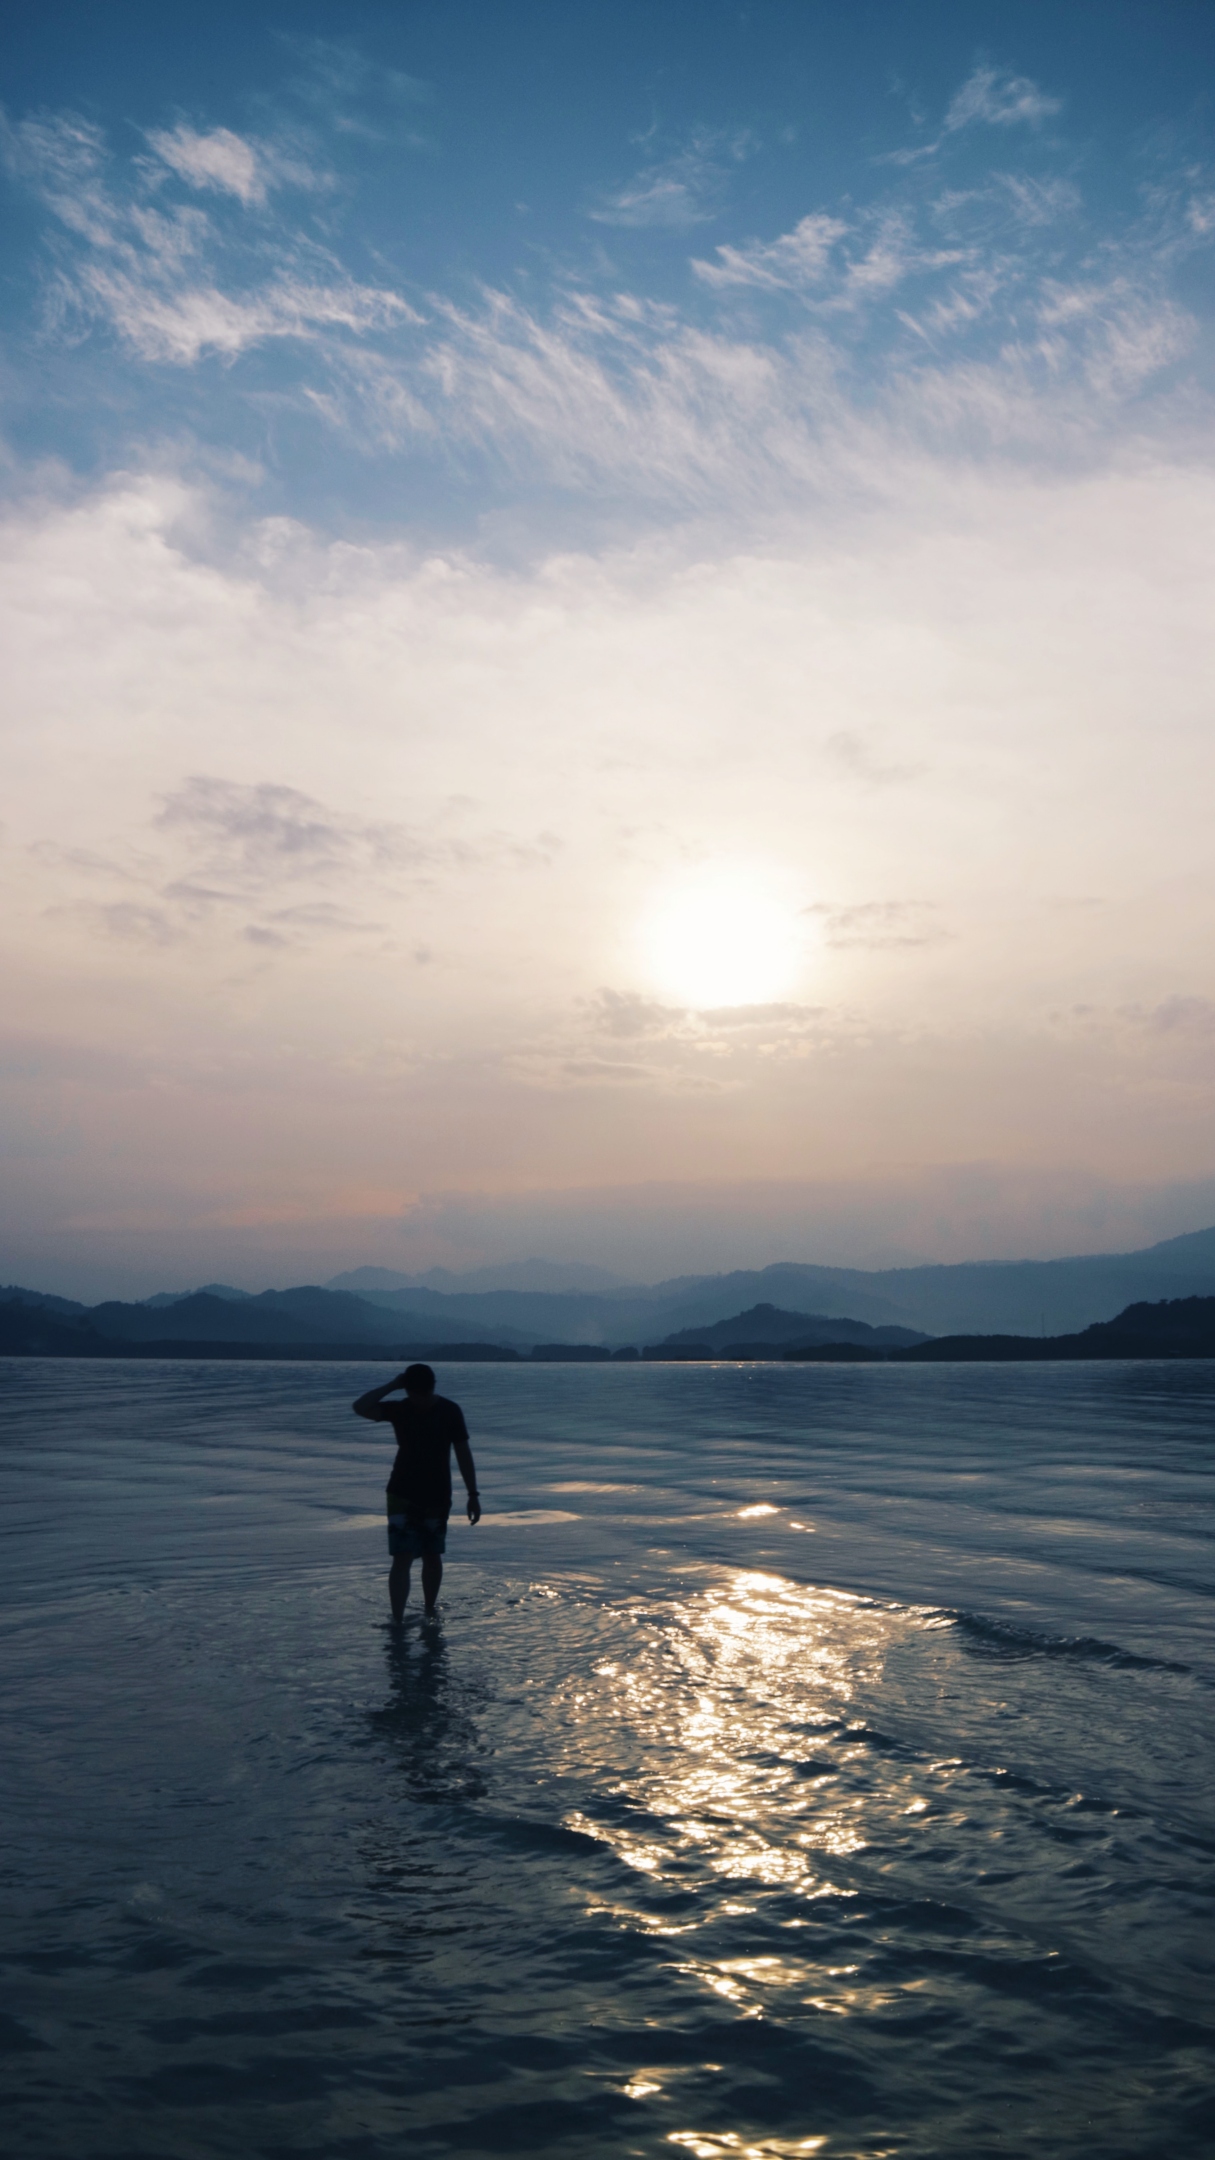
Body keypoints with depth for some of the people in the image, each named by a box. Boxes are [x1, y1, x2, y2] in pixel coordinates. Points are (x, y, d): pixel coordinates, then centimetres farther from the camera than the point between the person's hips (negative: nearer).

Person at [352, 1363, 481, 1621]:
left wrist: (473, 1495, -5)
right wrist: (392, 1385, -21)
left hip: (438, 1497, 1)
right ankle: (397, 1621, -11)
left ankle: (430, 1613, 31)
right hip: (403, 1496, -1)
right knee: (402, 1558, -10)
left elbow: (463, 1454, -3)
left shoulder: (450, 1411, -7)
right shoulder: (399, 1410, -7)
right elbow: (360, 1408, -22)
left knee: (432, 1556, 14)